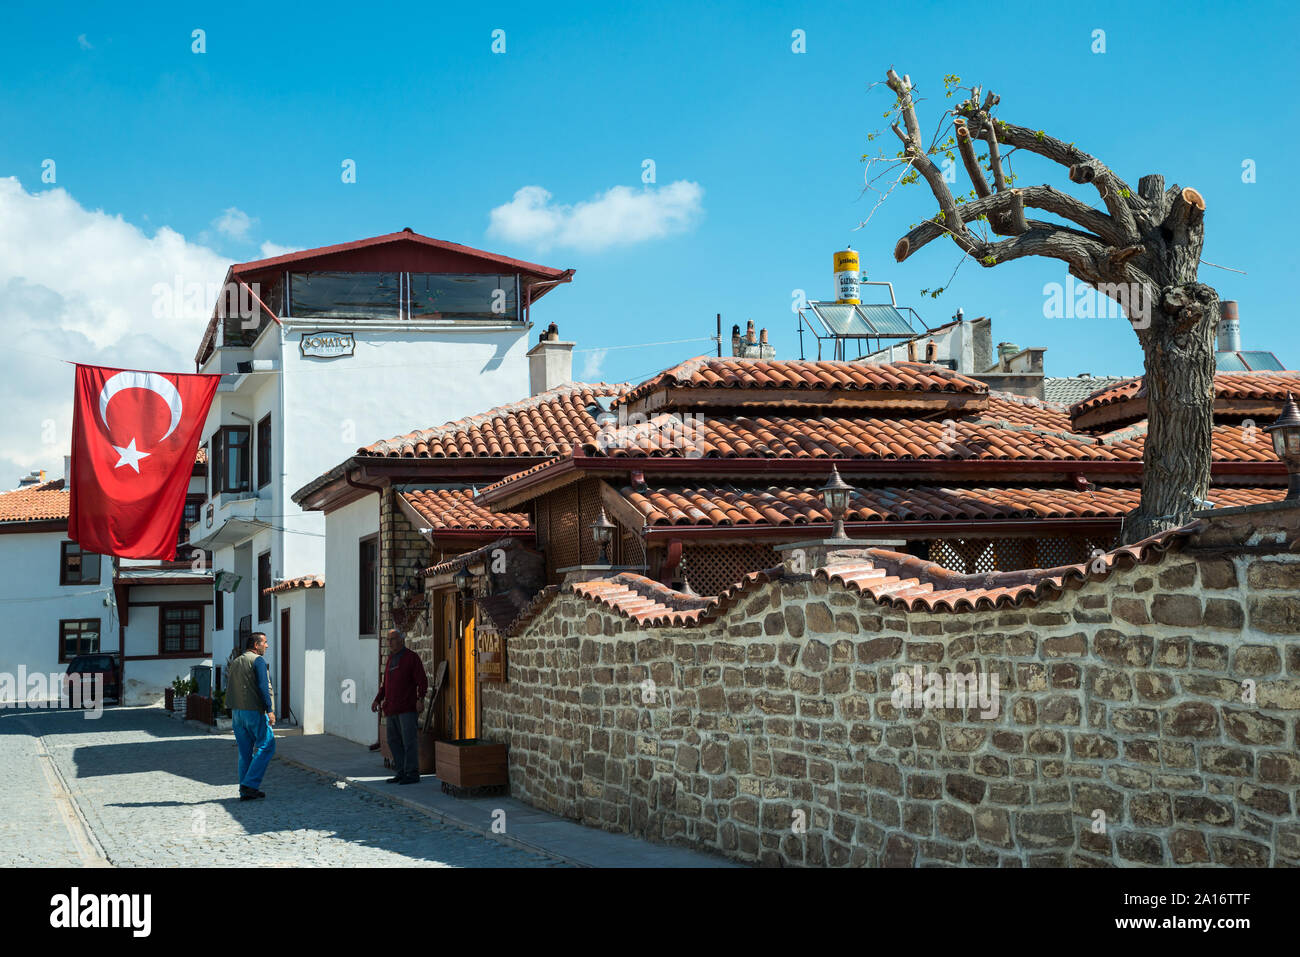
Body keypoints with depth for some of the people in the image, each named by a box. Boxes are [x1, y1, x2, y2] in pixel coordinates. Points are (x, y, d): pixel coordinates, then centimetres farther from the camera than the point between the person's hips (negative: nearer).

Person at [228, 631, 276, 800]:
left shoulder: (235, 663, 16)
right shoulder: (258, 660, -8)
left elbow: (229, 689, 16)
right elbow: (263, 686, -17)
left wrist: (233, 711, 20)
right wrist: (270, 710, -19)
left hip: (237, 712, 8)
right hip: (254, 711, -8)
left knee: (245, 752, 10)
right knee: (266, 746, 1)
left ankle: (245, 792, 9)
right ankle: (250, 784, -7)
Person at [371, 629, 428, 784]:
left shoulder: (411, 657, -4)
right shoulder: (391, 658, 18)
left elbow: (422, 681, -10)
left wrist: (420, 699, -21)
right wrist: (378, 699, 16)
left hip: (407, 708, -8)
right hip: (391, 708, 8)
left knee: (408, 740, -9)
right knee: (394, 741, 9)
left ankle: (413, 774, -6)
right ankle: (402, 772, 16)